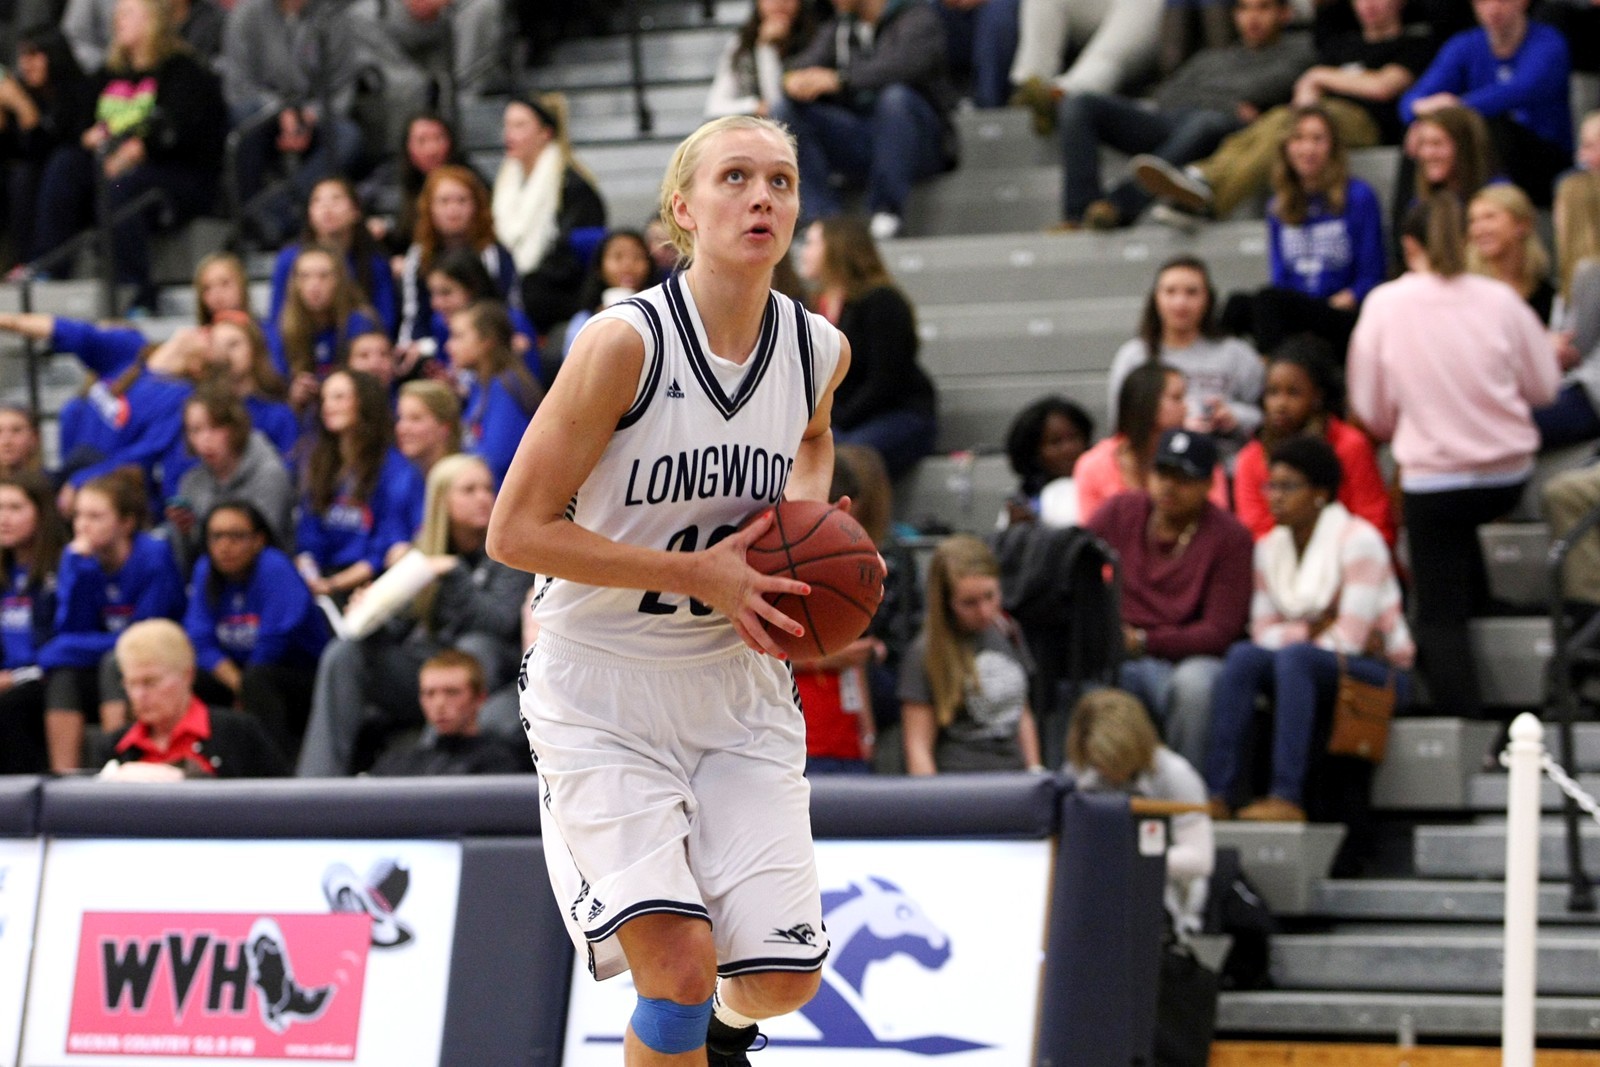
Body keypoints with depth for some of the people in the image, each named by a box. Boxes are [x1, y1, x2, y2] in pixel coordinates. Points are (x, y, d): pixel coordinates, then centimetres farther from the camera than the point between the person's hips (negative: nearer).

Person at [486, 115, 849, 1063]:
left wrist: (807, 510, 1)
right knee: (680, 966, -20)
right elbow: (515, 532, -17)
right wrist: (698, 574, -21)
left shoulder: (820, 350, -3)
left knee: (785, 977, 0)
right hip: (603, 692, -5)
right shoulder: (627, 343, -19)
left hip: (738, 690, 5)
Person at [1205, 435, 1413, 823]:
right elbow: (1264, 630, 5)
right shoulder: (1269, 547, 10)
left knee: (1294, 657, -34)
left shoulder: (1357, 540, -10)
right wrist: (1312, 631, -12)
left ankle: (1286, 796, -42)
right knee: (1243, 655, -24)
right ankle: (1219, 793, -33)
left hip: (1380, 673, -5)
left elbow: (1351, 637, -16)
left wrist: (1299, 638, -10)